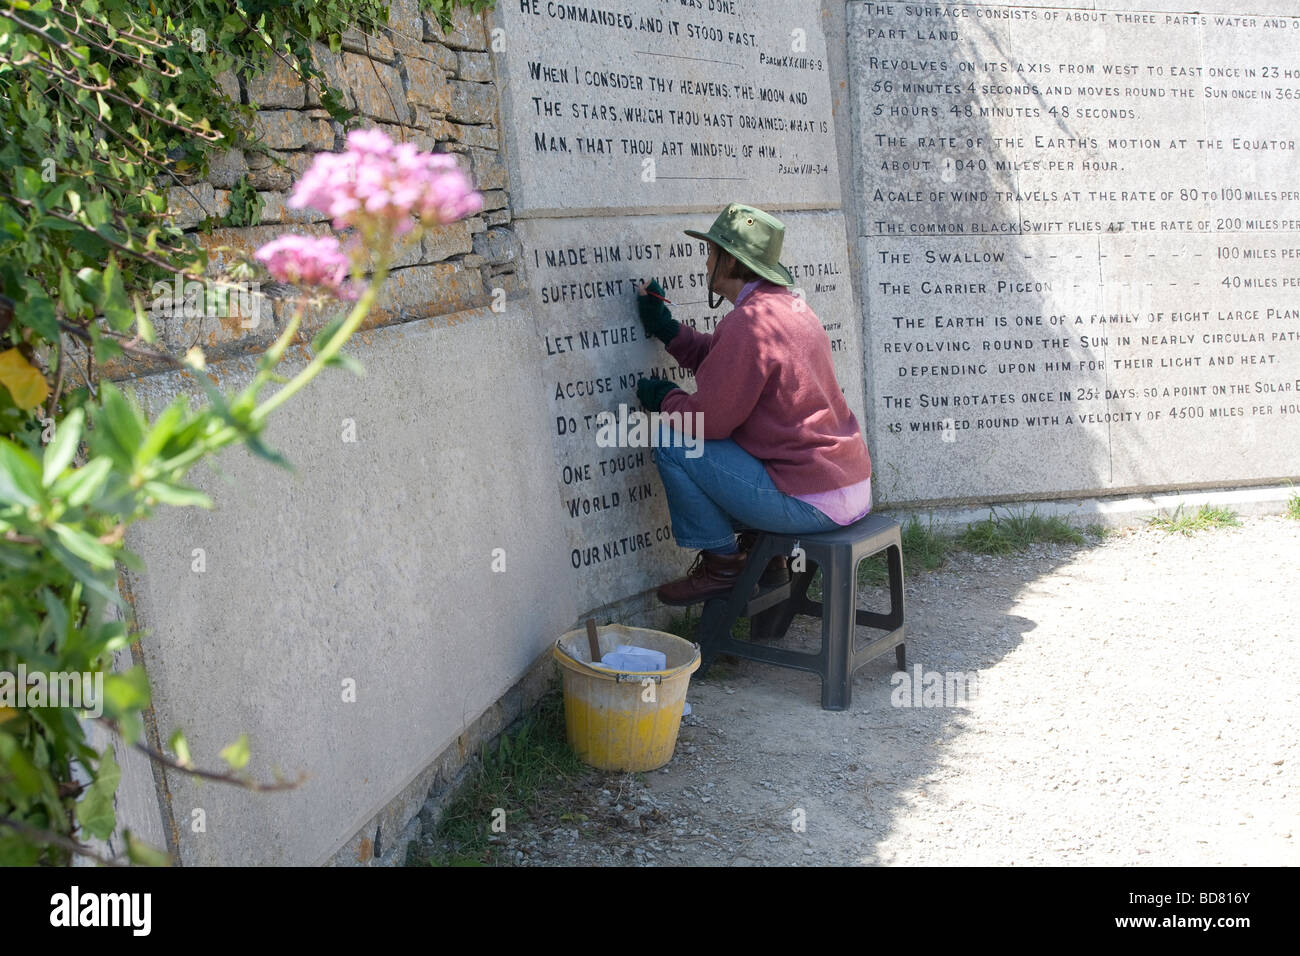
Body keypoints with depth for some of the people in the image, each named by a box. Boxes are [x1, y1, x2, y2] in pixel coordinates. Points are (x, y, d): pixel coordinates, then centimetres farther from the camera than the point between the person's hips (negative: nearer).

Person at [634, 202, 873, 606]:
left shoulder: (747, 323, -20)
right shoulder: (792, 305, 11)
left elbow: (708, 418, -16)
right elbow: (720, 364, 22)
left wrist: (662, 398, 3)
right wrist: (662, 324, 22)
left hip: (812, 504, -10)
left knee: (671, 442, -6)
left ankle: (720, 561, 6)